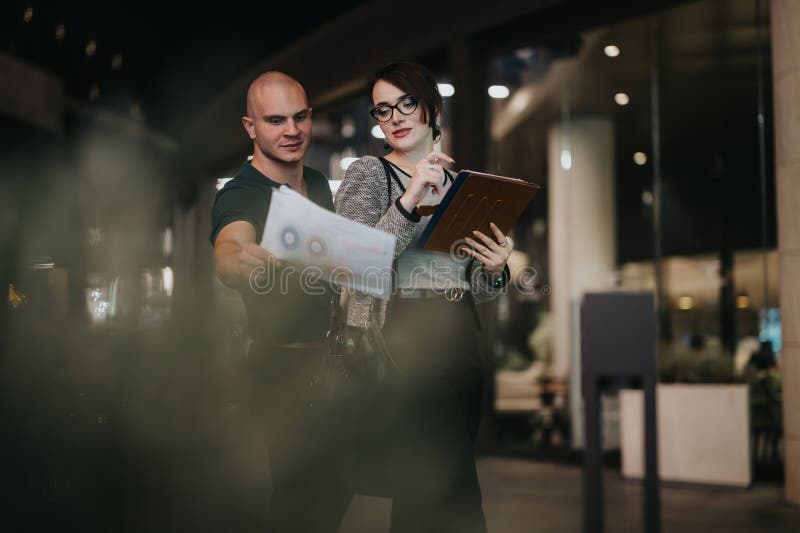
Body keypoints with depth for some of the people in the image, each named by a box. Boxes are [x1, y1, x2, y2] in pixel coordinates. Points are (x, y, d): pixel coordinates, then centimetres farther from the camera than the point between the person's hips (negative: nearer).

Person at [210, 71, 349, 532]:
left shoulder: (319, 183, 7)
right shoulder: (240, 196, -18)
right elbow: (229, 251, -42)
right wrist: (242, 260, -63)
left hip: (329, 360, 7)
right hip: (283, 369, -7)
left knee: (338, 492, 14)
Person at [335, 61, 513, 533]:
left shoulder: (460, 183, 17)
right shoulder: (368, 173, 2)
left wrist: (495, 271, -2)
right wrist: (408, 202, -23)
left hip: (460, 345, 5)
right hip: (398, 343, -5)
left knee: (422, 493, 8)